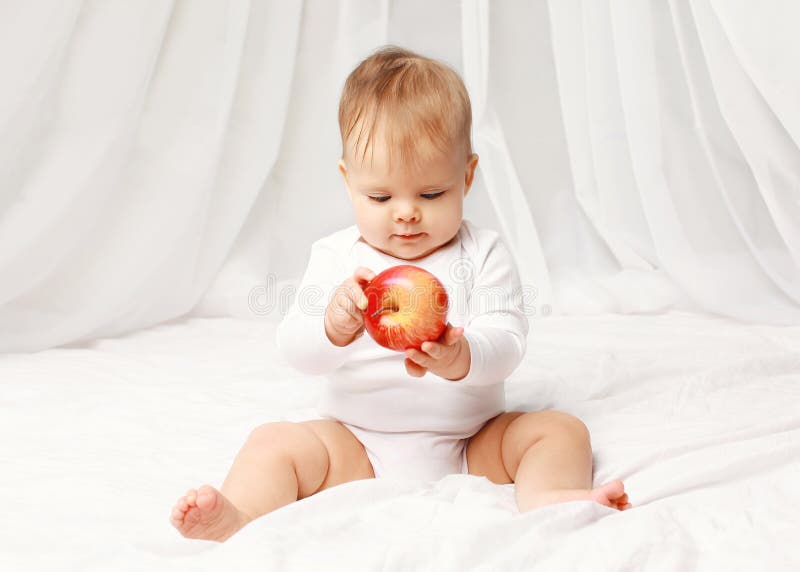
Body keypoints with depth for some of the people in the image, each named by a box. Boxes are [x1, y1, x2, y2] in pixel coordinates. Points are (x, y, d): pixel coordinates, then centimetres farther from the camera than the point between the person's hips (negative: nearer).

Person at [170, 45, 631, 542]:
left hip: (473, 446, 0)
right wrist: (334, 327, -33)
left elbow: (506, 343, -14)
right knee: (277, 442, -19)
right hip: (356, 446, 1)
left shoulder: (483, 254, -3)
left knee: (561, 429, -18)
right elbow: (297, 351, -8)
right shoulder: (336, 256, 0)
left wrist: (460, 359, -39)